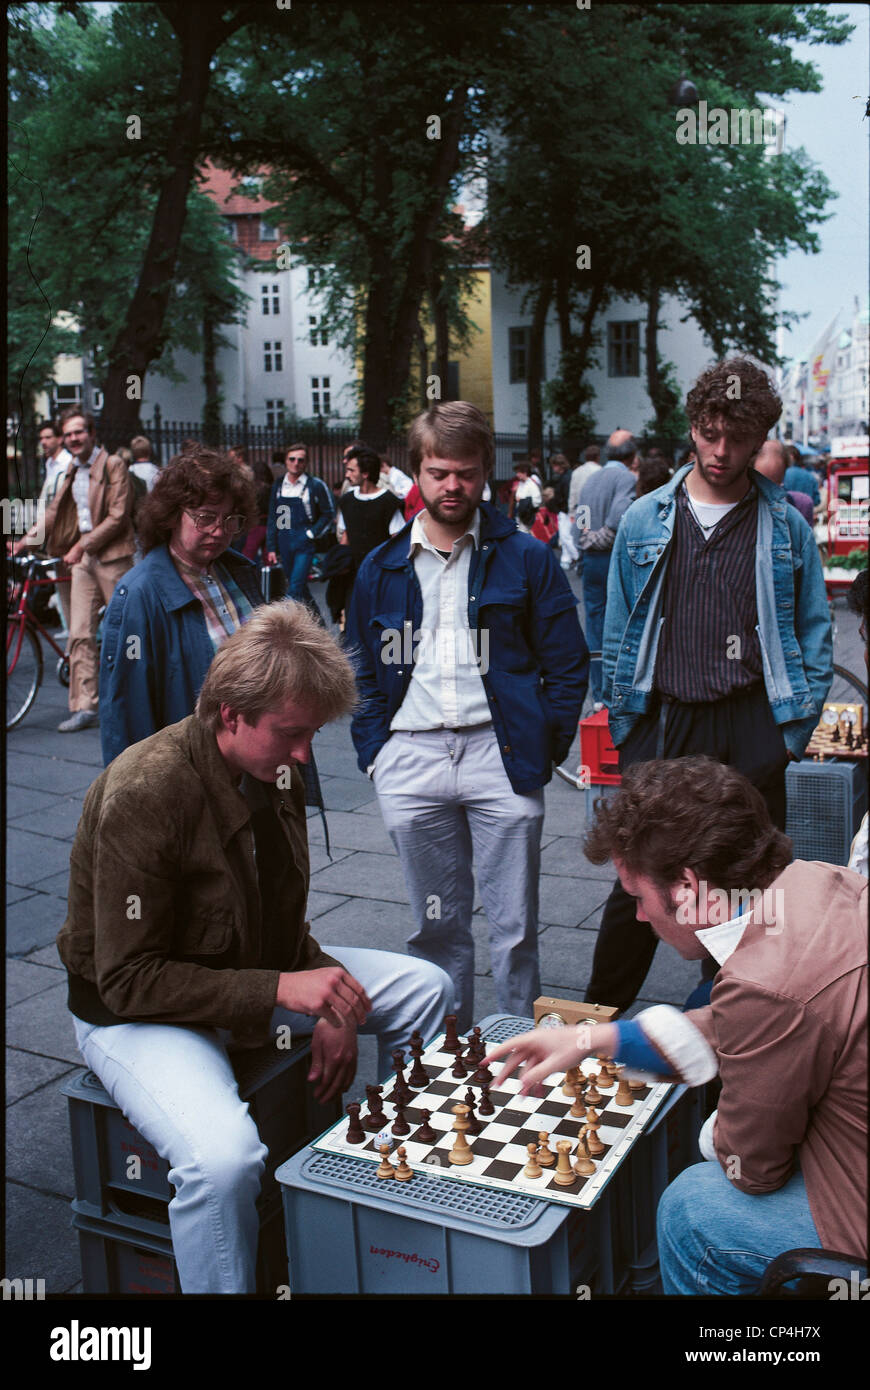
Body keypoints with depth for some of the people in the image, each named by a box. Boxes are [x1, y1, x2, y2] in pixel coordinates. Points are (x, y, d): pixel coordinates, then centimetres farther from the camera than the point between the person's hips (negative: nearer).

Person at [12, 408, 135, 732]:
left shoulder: (113, 465, -6)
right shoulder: (72, 470, 16)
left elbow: (118, 516, -13)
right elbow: (56, 512, 17)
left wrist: (83, 544, -17)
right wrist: (26, 540, 4)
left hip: (112, 554, -6)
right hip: (83, 558, 6)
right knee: (80, 634, -1)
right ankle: (84, 707, 0)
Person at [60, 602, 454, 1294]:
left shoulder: (277, 768, -4)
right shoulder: (144, 793, -29)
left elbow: (282, 918, 7)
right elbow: (129, 978, -26)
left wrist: (325, 993, -11)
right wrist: (279, 989, -33)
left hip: (261, 973, 8)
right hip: (138, 1012, -7)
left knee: (426, 987, 3)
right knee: (226, 1158, -35)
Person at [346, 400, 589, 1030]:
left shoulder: (526, 558, 2)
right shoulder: (381, 569, 11)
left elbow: (568, 665, 3)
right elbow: (363, 672, 16)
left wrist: (544, 749, -3)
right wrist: (374, 751, 5)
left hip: (500, 753, -2)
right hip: (411, 762, 3)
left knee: (514, 925, 4)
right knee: (437, 923, 13)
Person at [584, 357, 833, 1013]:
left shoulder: (787, 527, 3)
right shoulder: (645, 520, 4)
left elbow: (815, 632, 8)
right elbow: (619, 633, 7)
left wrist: (794, 729, 0)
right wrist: (625, 726, 3)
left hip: (751, 727, 0)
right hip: (664, 723, 0)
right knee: (637, 885, 6)